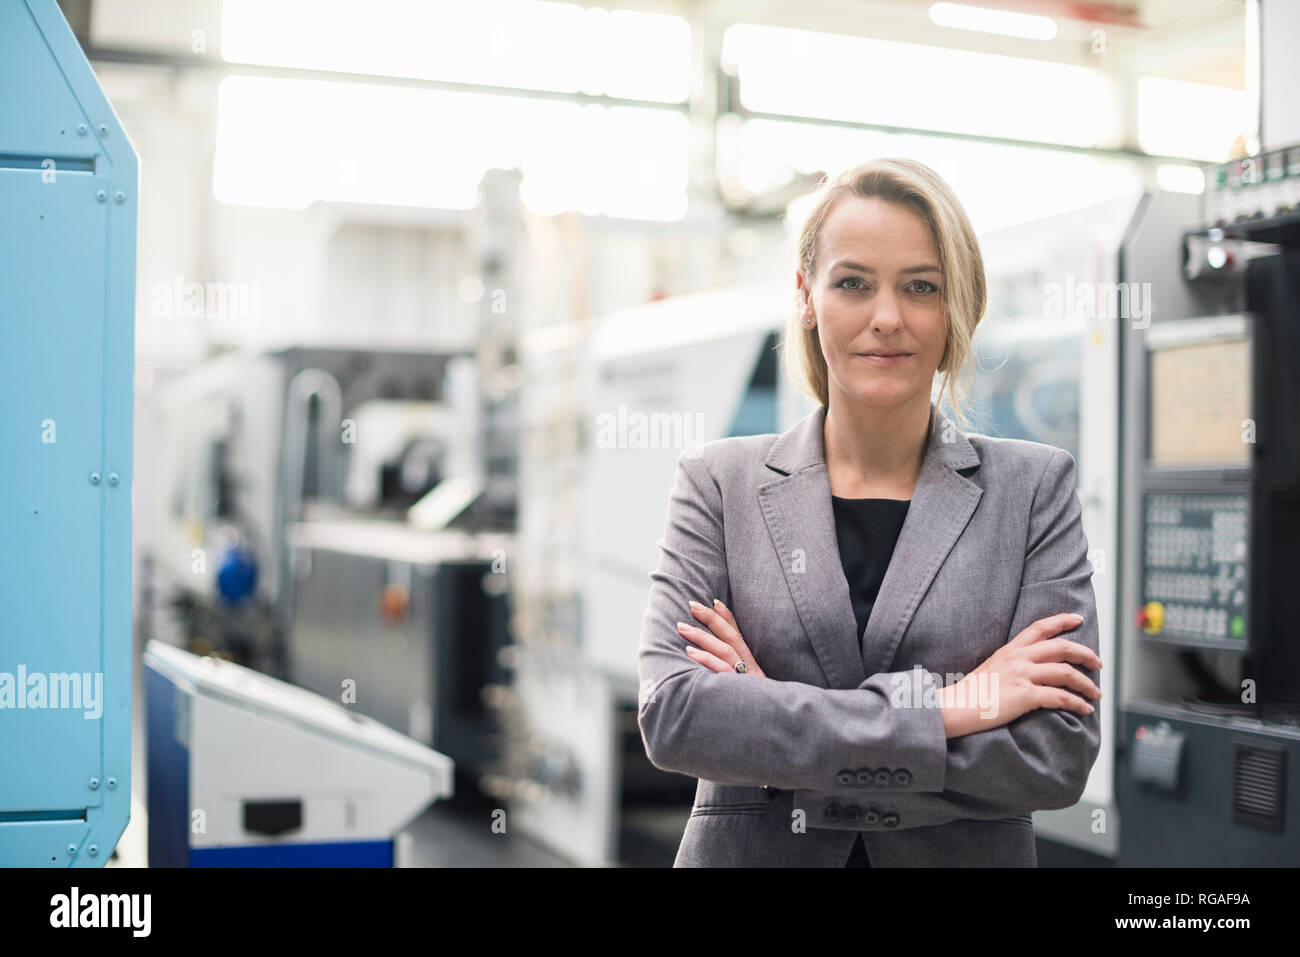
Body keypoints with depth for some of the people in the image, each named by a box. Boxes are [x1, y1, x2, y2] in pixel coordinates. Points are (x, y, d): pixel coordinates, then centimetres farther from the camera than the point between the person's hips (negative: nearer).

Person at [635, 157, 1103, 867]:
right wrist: (941, 704, -20)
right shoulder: (718, 483, -4)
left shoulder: (1035, 487, -4)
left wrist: (777, 711, -18)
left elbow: (1058, 755, -13)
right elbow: (671, 714, -16)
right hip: (748, 849, 0)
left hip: (967, 852, 0)